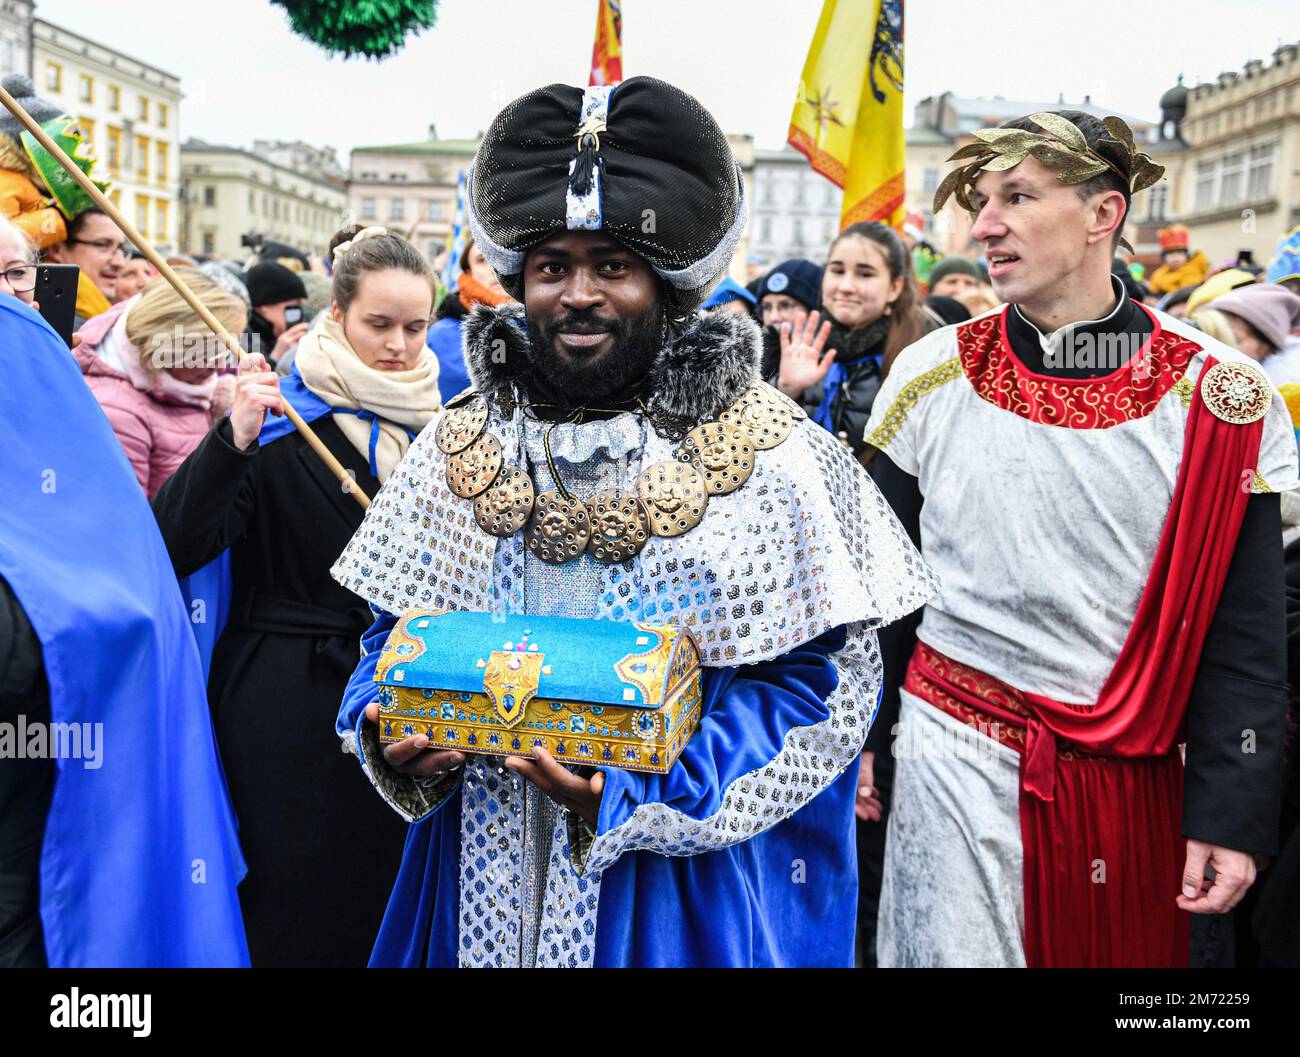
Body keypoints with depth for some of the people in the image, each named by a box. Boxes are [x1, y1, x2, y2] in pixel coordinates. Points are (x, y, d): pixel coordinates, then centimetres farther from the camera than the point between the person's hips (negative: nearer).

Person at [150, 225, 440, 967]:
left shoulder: (435, 419, 5)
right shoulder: (283, 418, -10)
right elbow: (175, 548, -20)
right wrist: (234, 440, -31)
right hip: (291, 703, -4)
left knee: (388, 893, 15)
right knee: (295, 911, 7)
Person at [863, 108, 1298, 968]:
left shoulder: (1216, 397, -7)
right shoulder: (931, 376, -3)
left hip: (1133, 780, 0)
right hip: (955, 754, 0)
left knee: (1125, 944, 17)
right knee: (960, 948, 7)